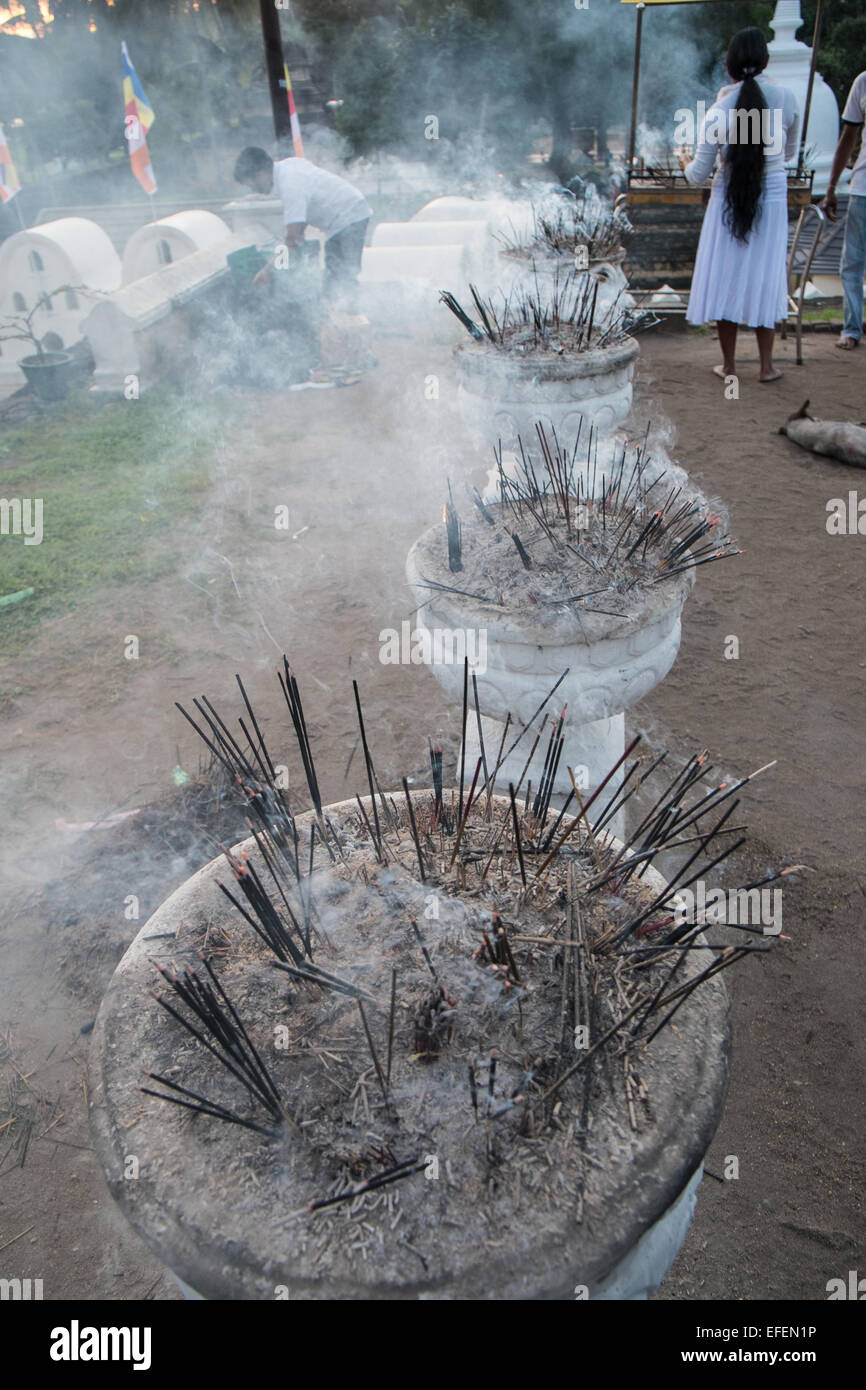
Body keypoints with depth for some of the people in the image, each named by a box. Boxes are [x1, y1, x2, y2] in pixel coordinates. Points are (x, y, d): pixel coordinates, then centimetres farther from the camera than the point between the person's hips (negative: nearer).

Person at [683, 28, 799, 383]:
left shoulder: (718, 111, -10)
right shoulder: (786, 99, -4)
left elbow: (699, 175, -7)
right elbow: (789, 152, 11)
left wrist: (687, 166, 15)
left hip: (728, 200, -1)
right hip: (772, 199, 2)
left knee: (726, 277, 9)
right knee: (763, 279, 9)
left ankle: (728, 364, 14)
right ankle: (766, 366, 12)